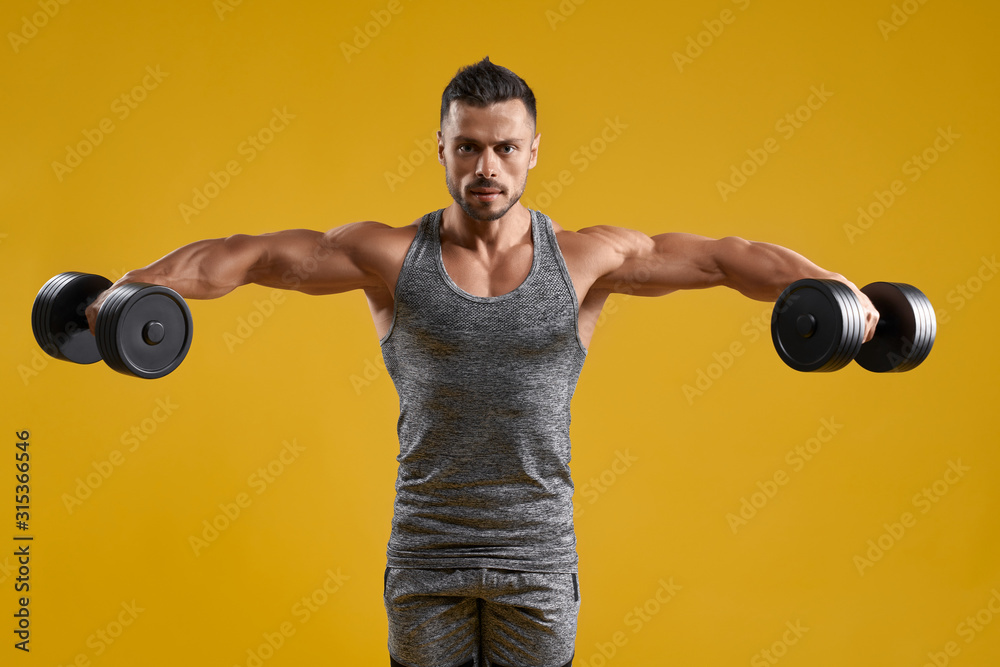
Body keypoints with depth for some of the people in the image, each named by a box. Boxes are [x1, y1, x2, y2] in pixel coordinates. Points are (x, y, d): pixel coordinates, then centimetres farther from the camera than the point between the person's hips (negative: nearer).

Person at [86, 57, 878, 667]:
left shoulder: (587, 258, -3)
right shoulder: (391, 256, -3)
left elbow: (728, 256, -5)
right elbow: (252, 254, -5)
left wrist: (838, 293, -17)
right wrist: (130, 289, -16)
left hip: (538, 561, 0)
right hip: (426, 559, 0)